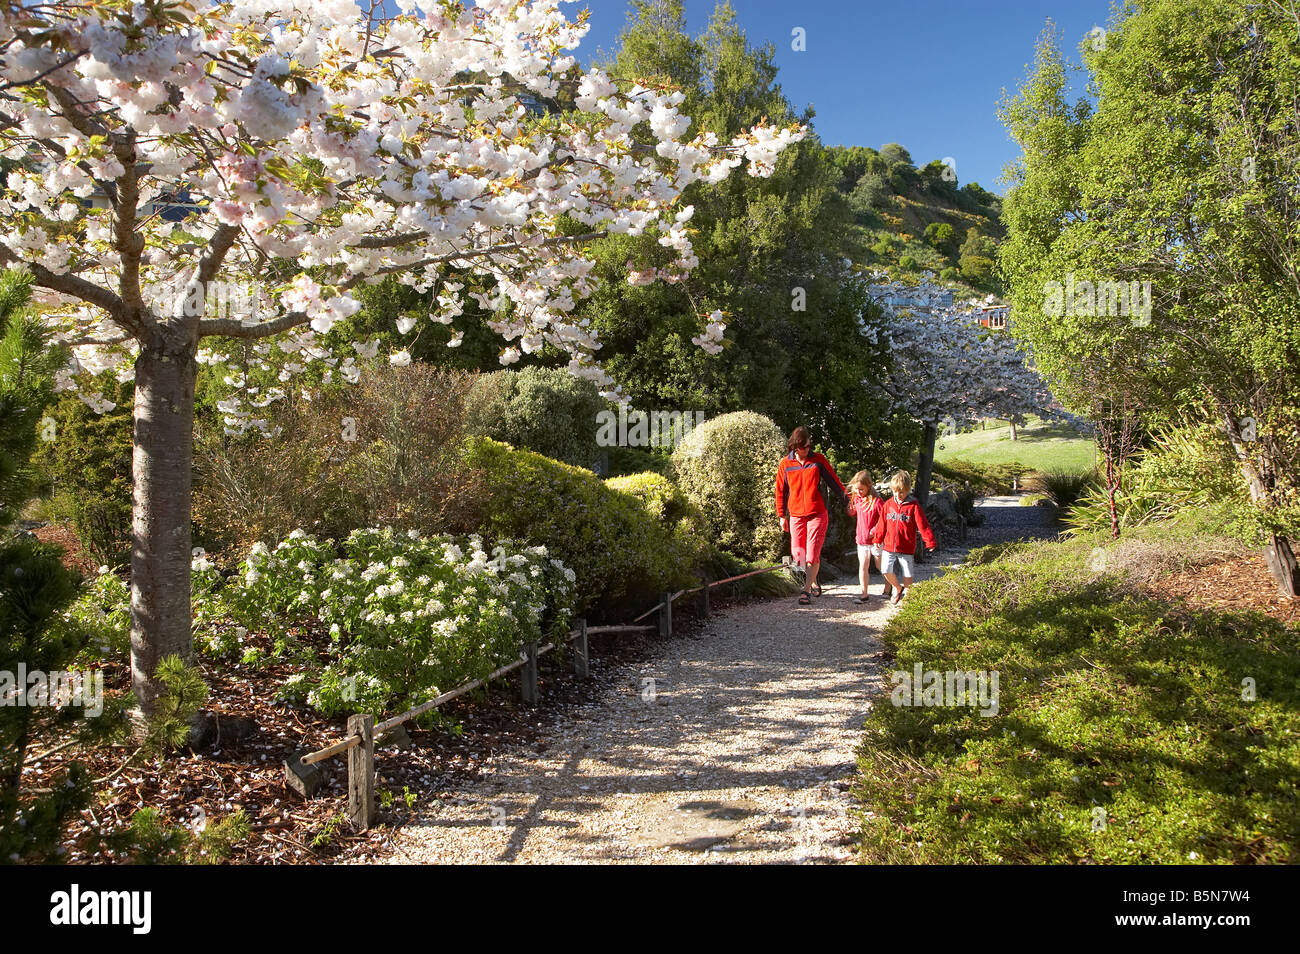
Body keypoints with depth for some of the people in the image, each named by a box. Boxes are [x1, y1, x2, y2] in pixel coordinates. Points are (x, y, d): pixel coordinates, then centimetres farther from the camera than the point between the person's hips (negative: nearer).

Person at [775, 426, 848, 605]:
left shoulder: (818, 460, 1)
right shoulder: (785, 464, 3)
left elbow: (834, 482, 6)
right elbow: (781, 491, 10)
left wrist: (847, 498, -4)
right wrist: (782, 515, 10)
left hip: (817, 514, -2)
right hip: (796, 515, 2)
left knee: (813, 553, -9)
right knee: (798, 554, 5)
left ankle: (806, 590, -6)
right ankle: (814, 582, 27)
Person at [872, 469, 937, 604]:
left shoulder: (913, 506, -6)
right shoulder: (888, 504, 5)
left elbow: (923, 525, -7)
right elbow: (881, 524, 13)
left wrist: (931, 543, -11)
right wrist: (877, 540, 17)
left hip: (906, 548, -3)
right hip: (889, 547, 3)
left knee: (907, 575, 0)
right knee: (886, 570, -7)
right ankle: (897, 589, 22)